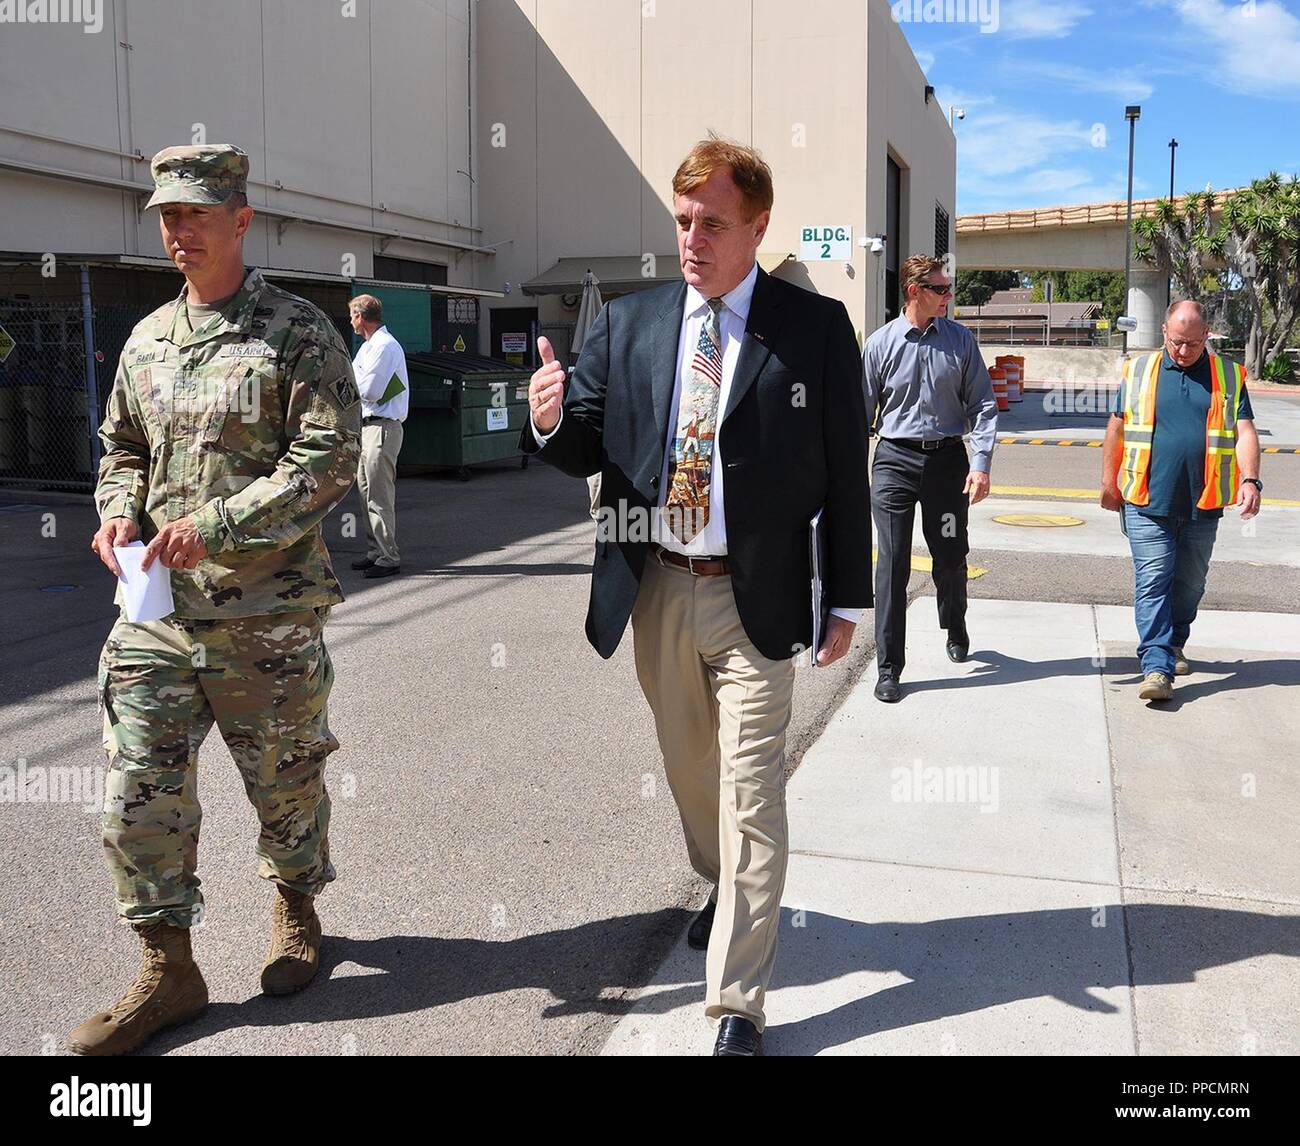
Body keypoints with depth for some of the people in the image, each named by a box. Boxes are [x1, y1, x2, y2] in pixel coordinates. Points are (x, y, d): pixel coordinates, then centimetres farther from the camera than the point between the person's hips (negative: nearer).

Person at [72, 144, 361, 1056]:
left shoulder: (298, 334, -6)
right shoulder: (147, 340, 12)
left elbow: (329, 461, -14)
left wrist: (216, 524, -21)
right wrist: (118, 511, 0)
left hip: (269, 611, -5)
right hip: (159, 607, 5)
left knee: (284, 776, 11)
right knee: (141, 787, 3)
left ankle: (296, 907, 38)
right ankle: (169, 969, 18)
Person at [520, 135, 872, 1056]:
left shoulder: (815, 328, -4)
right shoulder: (628, 324, 5)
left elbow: (846, 473, -2)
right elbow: (587, 448, 5)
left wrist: (848, 599, -2)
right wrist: (553, 420, -19)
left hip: (755, 599, -4)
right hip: (656, 591, 4)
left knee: (750, 795, -2)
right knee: (691, 770, 21)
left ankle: (738, 1004, 9)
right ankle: (727, 893, 49)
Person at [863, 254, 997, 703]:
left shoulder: (960, 340, 2)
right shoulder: (881, 344, -1)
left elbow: (982, 404, 3)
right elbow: (862, 413, 4)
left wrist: (981, 462, -8)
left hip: (947, 458, 2)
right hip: (895, 461, -1)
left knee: (951, 557, 13)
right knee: (892, 565, -3)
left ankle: (955, 630, 44)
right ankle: (889, 668, 5)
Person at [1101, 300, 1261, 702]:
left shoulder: (1229, 375, 8)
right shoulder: (1138, 371, 6)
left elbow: (1244, 430, 2)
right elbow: (1117, 428, 11)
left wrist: (1249, 479, -13)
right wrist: (1109, 482, 11)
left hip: (1203, 504, 2)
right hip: (1147, 502, -2)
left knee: (1190, 583, 13)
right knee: (1153, 581, -10)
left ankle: (1174, 644, 34)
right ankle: (1157, 666, -12)